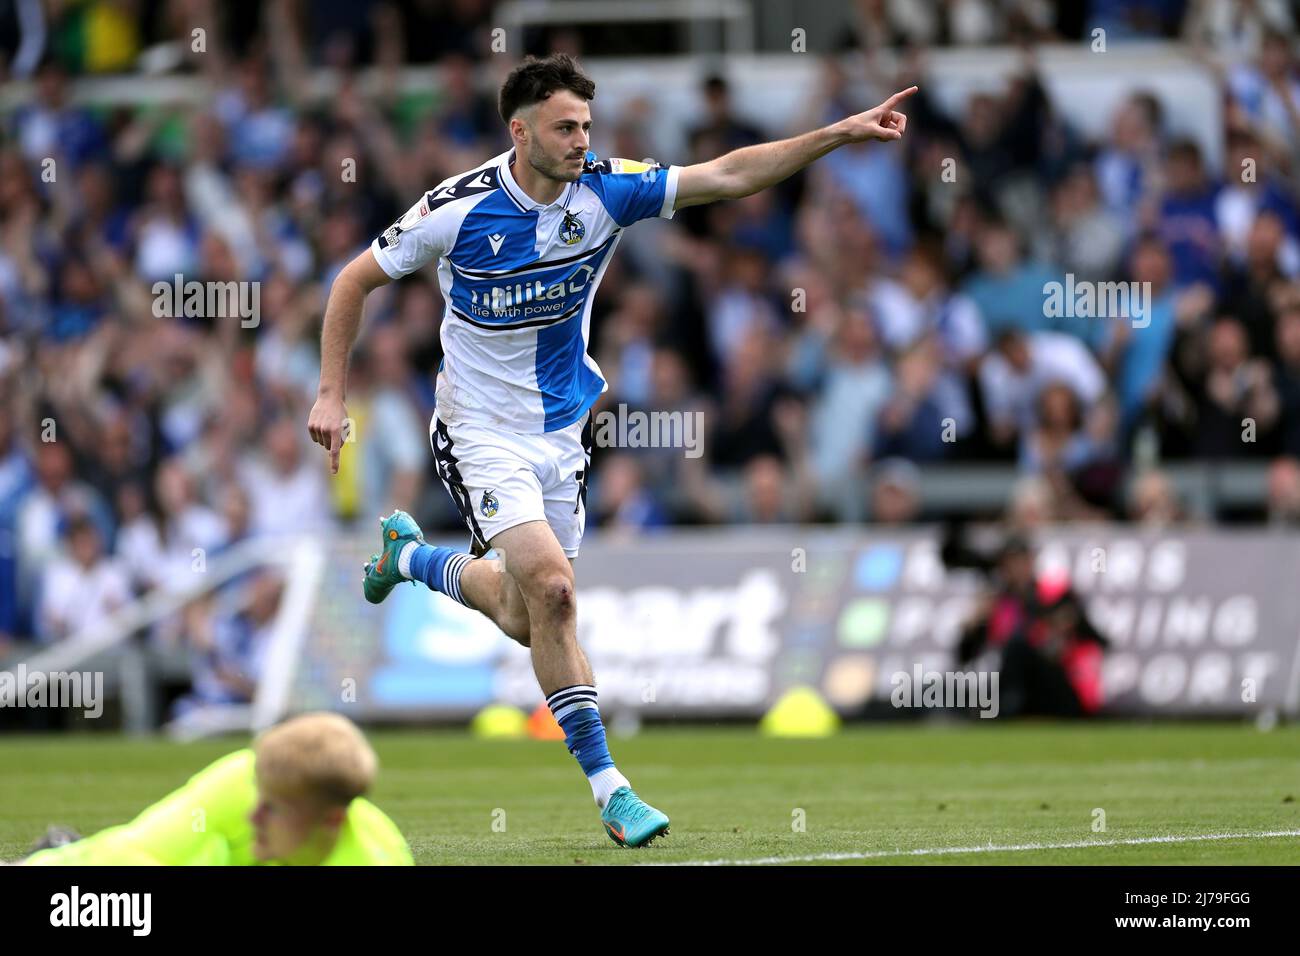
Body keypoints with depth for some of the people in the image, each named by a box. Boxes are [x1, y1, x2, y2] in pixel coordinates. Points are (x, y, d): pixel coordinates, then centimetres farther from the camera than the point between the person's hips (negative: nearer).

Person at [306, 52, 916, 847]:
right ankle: (605, 784, -12)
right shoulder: (457, 210, -17)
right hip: (480, 432, -5)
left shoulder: (604, 190, -10)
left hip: (560, 431, 5)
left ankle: (410, 554, 42)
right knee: (552, 588, -22)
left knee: (525, 621, 10)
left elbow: (729, 175, -15)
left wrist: (842, 133, -25)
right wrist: (332, 393, -7)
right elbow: (356, 281, -3)